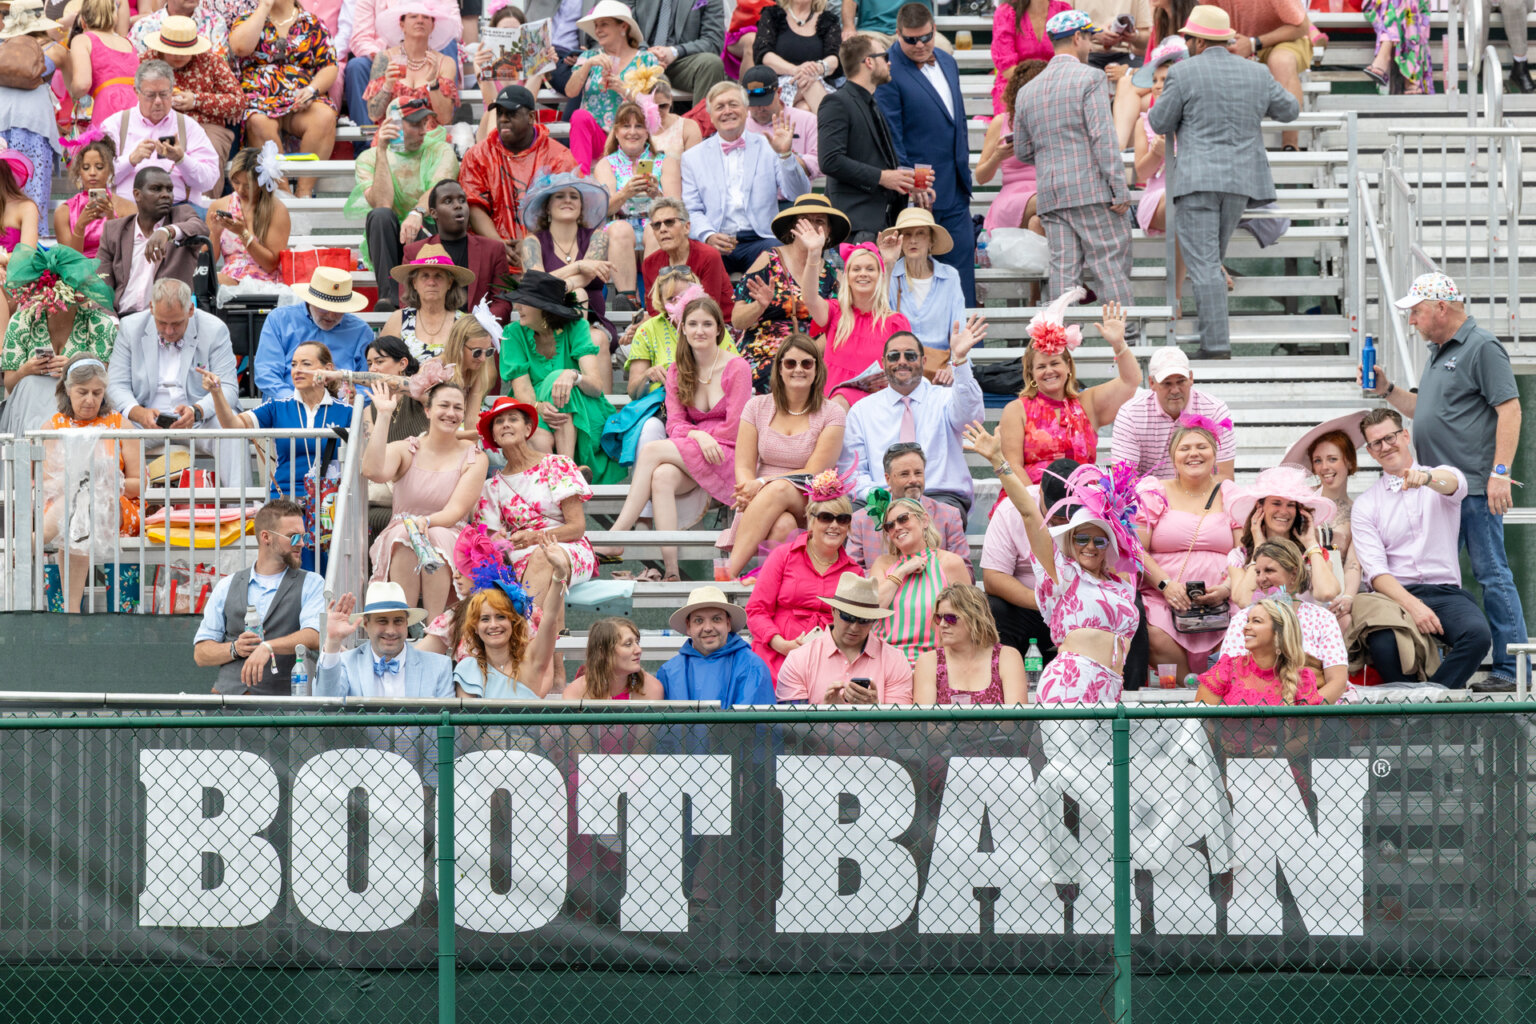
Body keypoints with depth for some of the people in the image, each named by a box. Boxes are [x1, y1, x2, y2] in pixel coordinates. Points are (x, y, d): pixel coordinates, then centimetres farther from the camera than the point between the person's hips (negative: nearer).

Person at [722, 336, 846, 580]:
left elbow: (814, 473, -4)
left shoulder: (831, 413, 5)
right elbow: (743, 466, 5)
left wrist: (762, 484, -17)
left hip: (808, 504, -1)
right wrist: (749, 492, -20)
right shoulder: (757, 407, 12)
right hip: (760, 505, 1)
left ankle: (729, 571, -43)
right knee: (783, 525, -36)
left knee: (780, 489, -36)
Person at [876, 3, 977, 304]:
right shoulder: (889, 73, -12)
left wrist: (964, 172, 18)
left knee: (962, 260, 7)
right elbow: (890, 137, -14)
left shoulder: (947, 62, 12)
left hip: (955, 190, 7)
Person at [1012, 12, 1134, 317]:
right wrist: (1120, 189, -13)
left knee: (1064, 272, 2)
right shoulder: (1088, 78, -5)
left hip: (1050, 196, 6)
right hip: (1092, 189, -6)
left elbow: (1022, 152, 19)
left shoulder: (1028, 91, 15)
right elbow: (1103, 137, -13)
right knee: (1112, 272, -5)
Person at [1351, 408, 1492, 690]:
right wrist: (1412, 605, -20)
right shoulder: (1365, 505, 11)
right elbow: (1375, 571, -2)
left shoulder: (1442, 477, 13)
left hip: (1446, 592, 1)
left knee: (1477, 633, -33)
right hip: (1395, 594, -1)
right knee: (1383, 644, -36)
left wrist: (1427, 478, -41)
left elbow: (1453, 483, -15)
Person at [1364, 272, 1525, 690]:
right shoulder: (1438, 353, 20)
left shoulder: (1482, 348, -8)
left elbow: (1510, 410, -14)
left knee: (1492, 574, -7)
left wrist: (1500, 472, -20)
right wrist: (1386, 391, 14)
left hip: (1477, 488, -9)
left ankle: (1510, 667, -5)